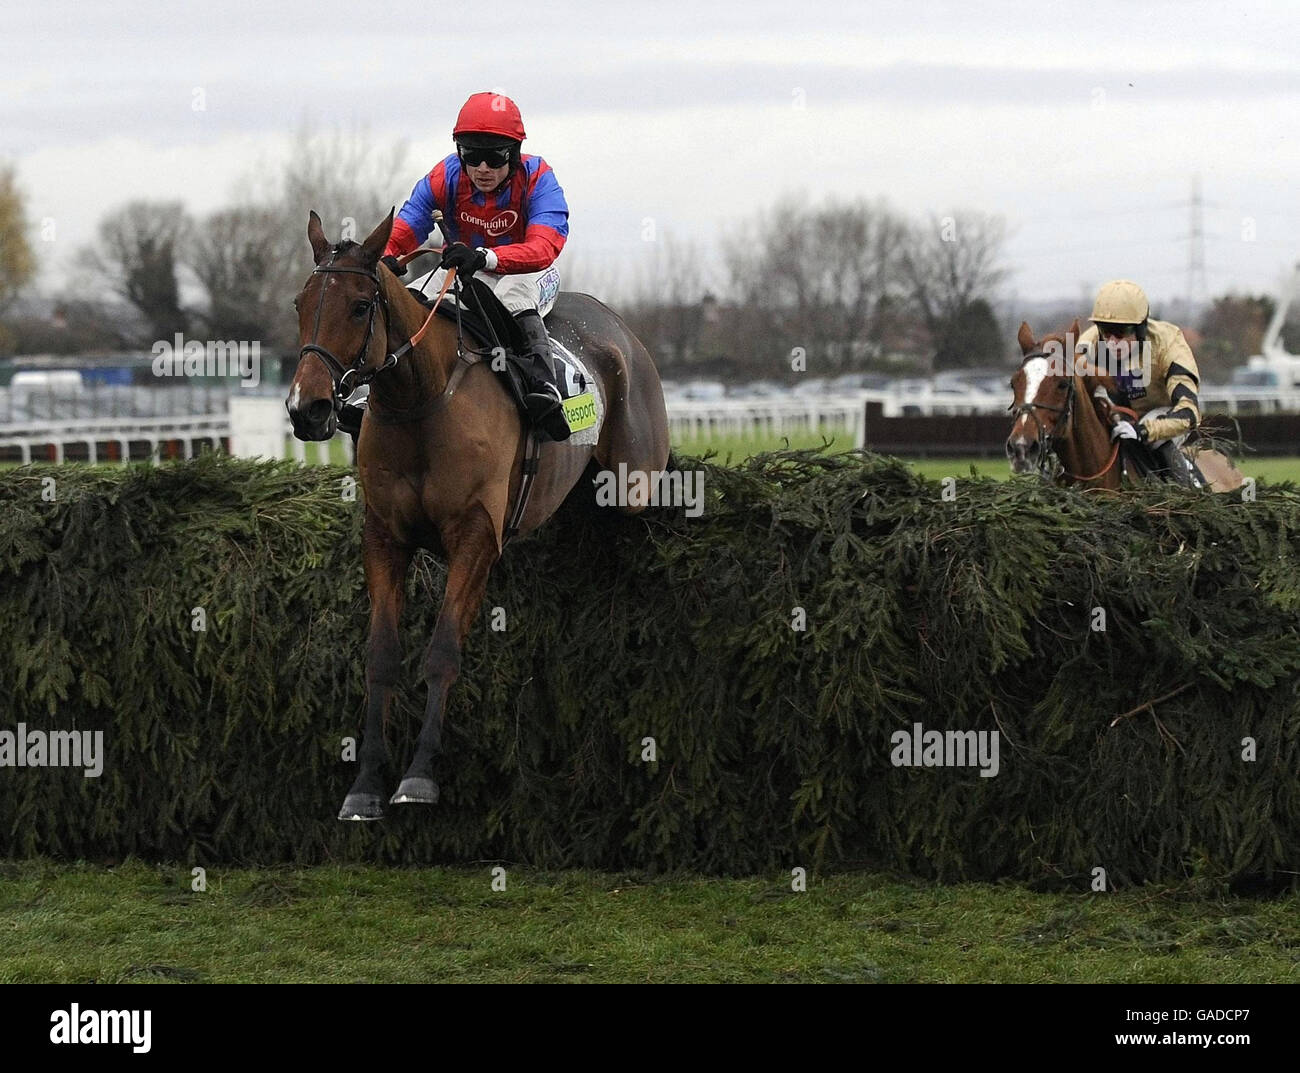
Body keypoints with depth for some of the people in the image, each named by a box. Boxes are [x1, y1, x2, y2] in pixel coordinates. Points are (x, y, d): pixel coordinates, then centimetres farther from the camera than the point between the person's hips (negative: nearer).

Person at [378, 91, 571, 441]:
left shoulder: (537, 179, -25)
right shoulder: (446, 177, -16)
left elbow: (543, 248, -41)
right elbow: (401, 231, -21)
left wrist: (485, 257, -60)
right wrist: (386, 258, -49)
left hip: (529, 272, -5)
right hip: (464, 276, 5)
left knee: (513, 290, -39)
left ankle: (543, 383, -48)